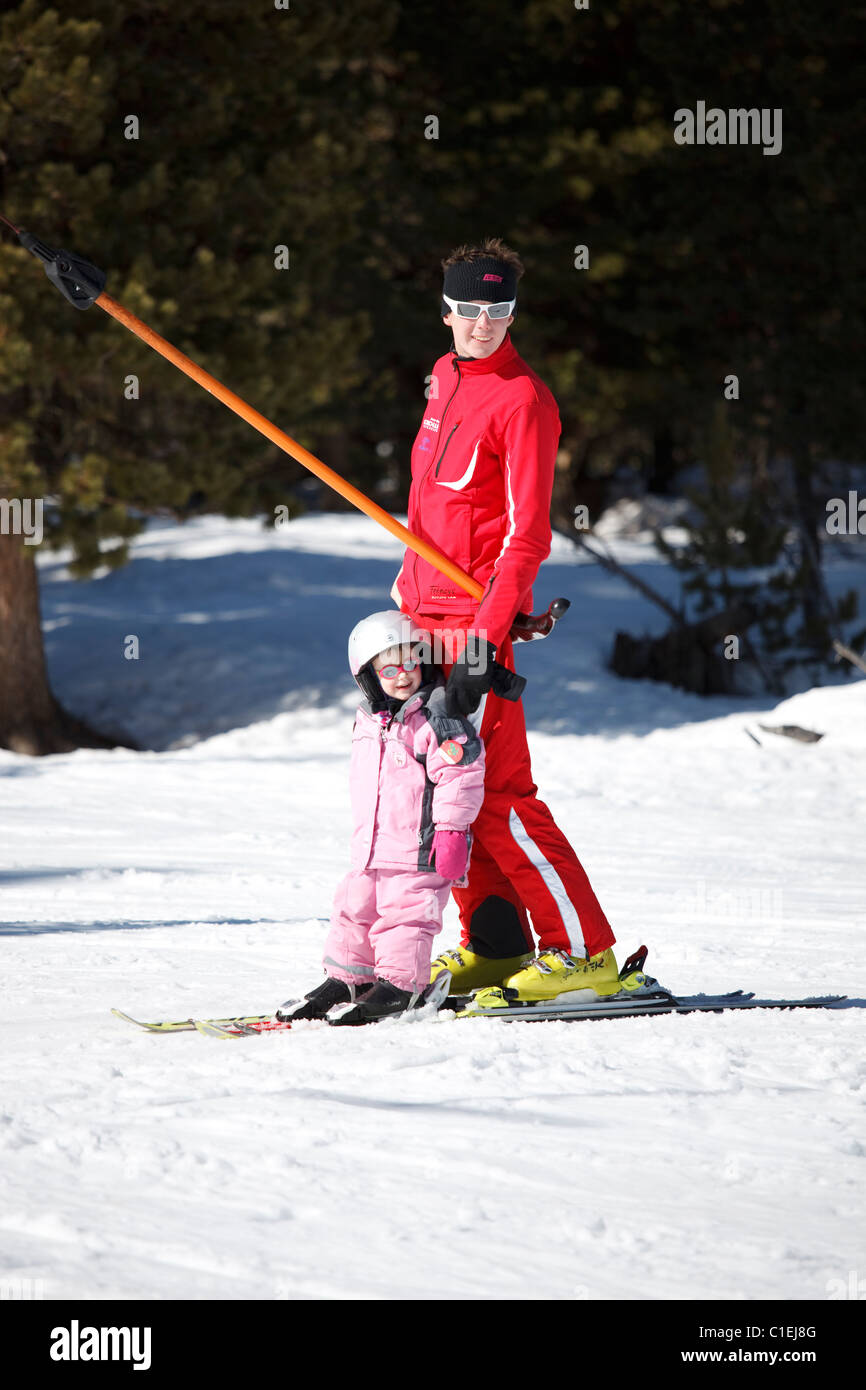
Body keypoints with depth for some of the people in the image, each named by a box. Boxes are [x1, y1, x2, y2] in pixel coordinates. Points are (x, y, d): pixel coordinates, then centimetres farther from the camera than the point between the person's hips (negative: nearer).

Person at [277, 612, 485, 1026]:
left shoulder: (437, 718, -11)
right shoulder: (368, 721, 13)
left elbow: (460, 775, -14)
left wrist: (450, 830, -17)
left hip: (419, 848, -8)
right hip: (370, 846, 8)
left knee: (404, 914, -7)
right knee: (355, 909, 12)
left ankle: (399, 984, -1)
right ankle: (348, 979, 23)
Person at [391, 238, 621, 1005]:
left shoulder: (523, 402, -12)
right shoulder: (446, 377, 14)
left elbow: (527, 536, -17)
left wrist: (486, 637, -23)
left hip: (477, 616, -8)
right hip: (427, 608, 8)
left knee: (497, 797, -11)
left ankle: (584, 951, -7)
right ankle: (495, 944, 17)